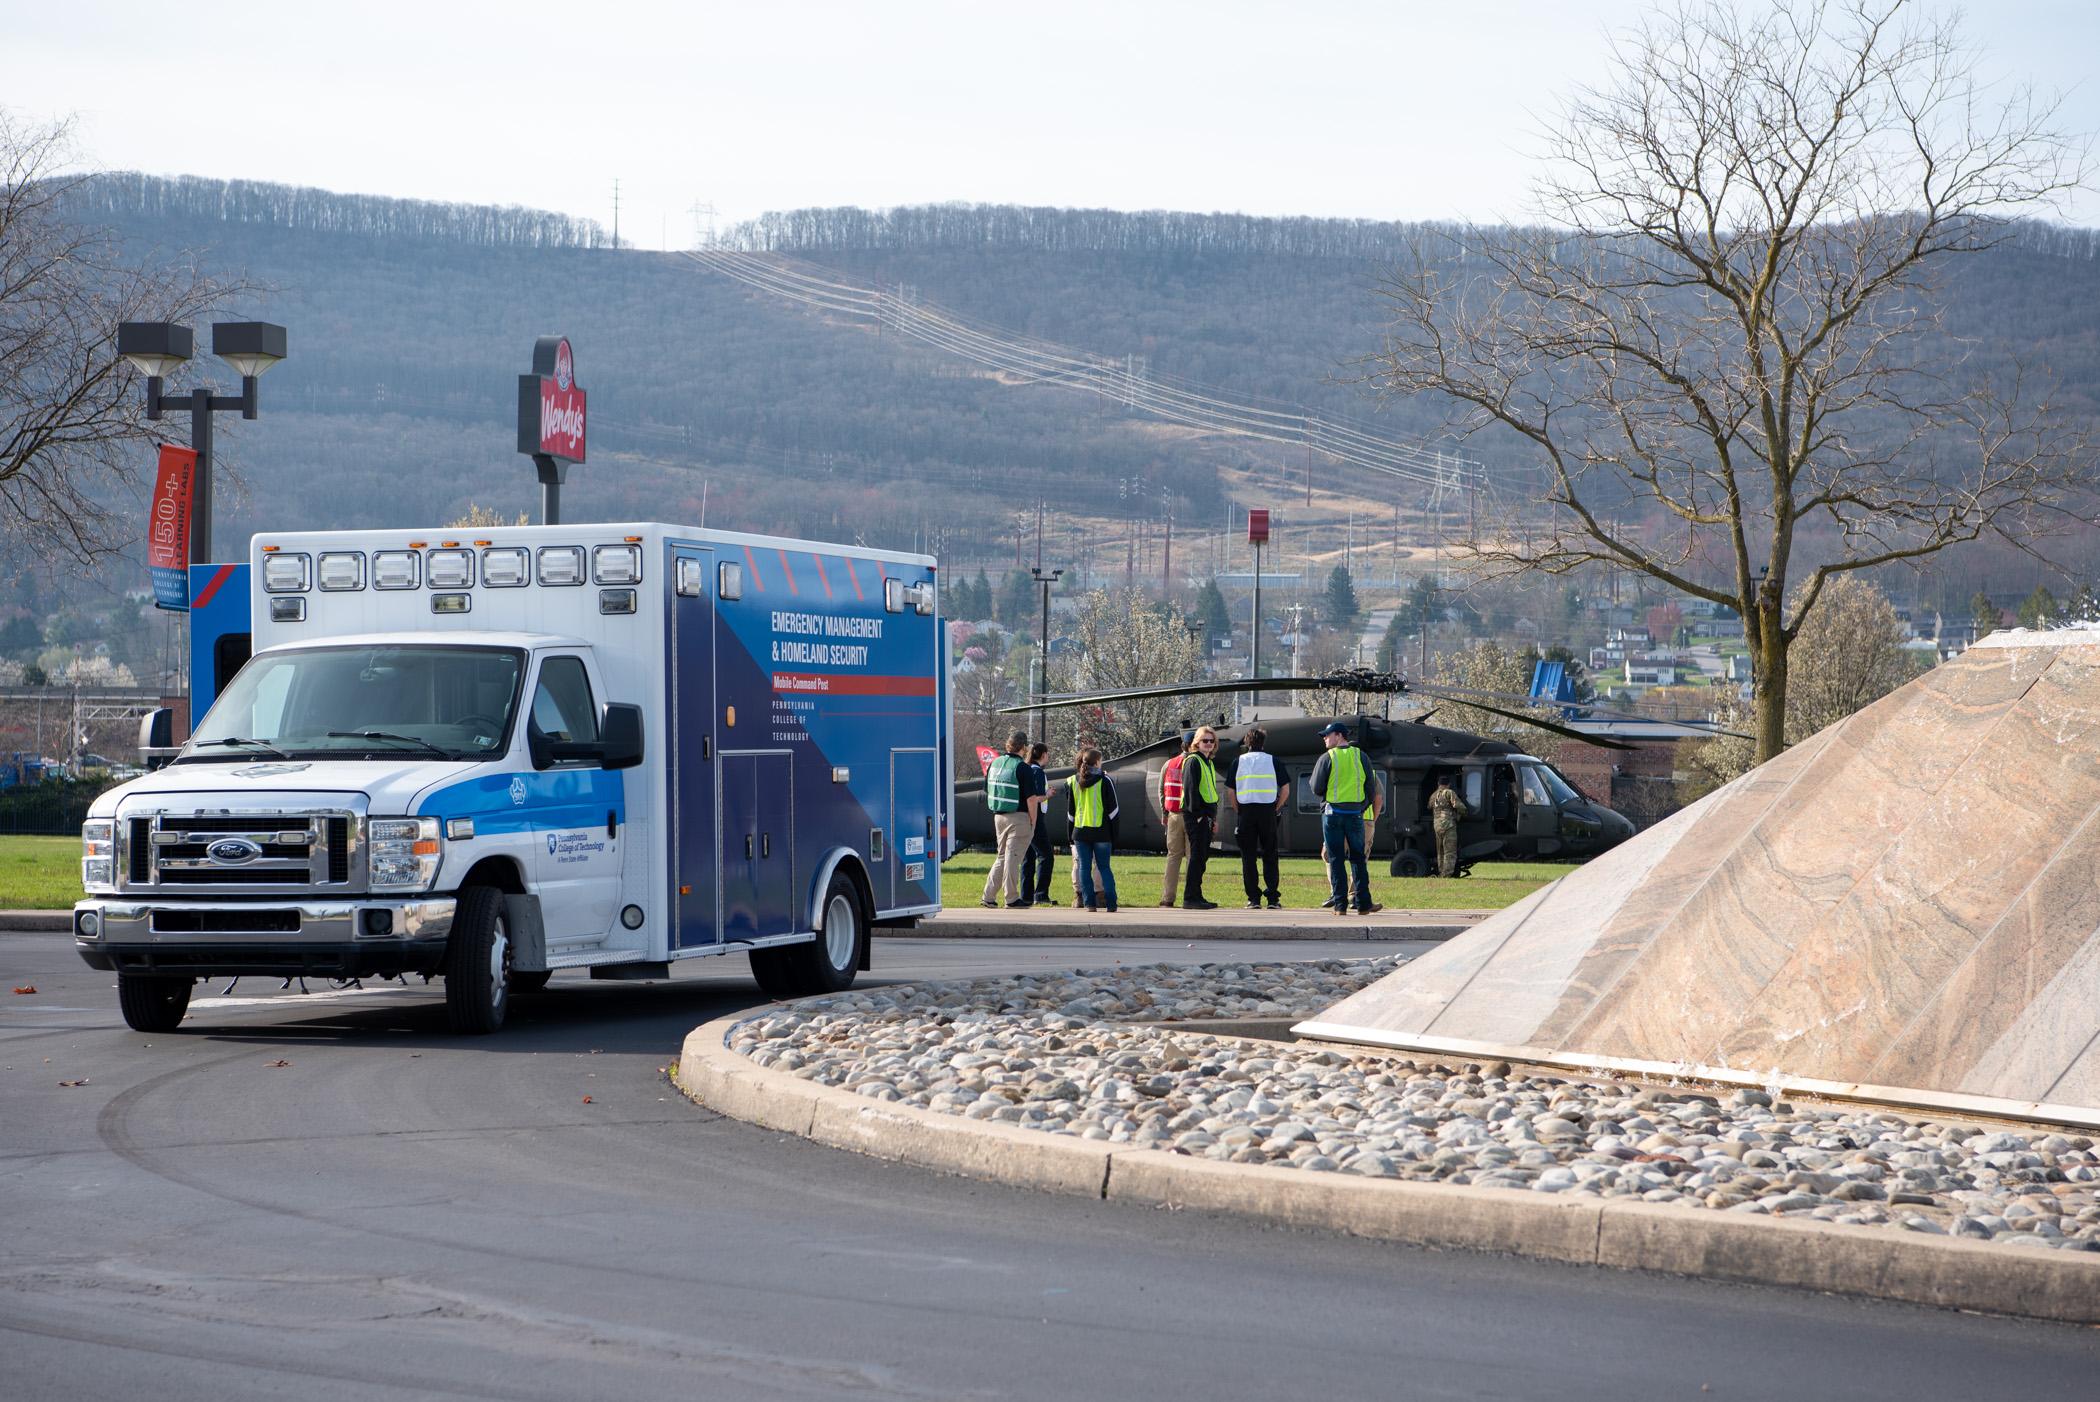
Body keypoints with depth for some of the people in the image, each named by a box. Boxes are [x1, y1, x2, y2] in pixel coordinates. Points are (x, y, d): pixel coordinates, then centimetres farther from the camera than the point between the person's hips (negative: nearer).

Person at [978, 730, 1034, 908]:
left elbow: (987, 791, 16)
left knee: (1002, 856, 15)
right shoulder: (1021, 767, -13)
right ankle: (1012, 898, 2)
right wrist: (1033, 821, -7)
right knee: (1013, 857, -2)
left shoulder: (994, 764, 9)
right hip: (1019, 817, -7)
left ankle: (988, 896, 11)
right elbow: (1031, 798, -14)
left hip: (999, 816, 7)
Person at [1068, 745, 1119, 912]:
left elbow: (1070, 811, 10)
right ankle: (1110, 903, 0)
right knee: (1103, 867, 5)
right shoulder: (1104, 780, -4)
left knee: (1084, 868, 5)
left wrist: (1071, 836, 16)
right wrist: (1114, 835, 3)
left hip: (1080, 831, 2)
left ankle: (1089, 902, 0)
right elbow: (1112, 810, -3)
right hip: (1101, 832, -2)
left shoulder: (1073, 781, 6)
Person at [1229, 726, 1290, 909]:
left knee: (1248, 856, 4)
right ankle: (1273, 898, 0)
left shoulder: (1238, 762, 5)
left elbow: (1231, 792, 2)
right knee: (1269, 856, 6)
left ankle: (1253, 898, 0)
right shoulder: (1273, 761, 4)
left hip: (1246, 811, 0)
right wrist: (1276, 809, 10)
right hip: (1268, 812, 0)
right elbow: (1285, 790, 0)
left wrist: (1238, 812, 10)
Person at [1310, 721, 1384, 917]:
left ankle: (1340, 905, -1)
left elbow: (1316, 788, -6)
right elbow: (1372, 788, 5)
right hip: (1355, 814, 3)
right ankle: (1363, 904, 6)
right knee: (1358, 859, 9)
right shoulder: (1360, 756, 4)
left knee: (1336, 860, 1)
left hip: (1332, 813, -3)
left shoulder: (1327, 758, -6)